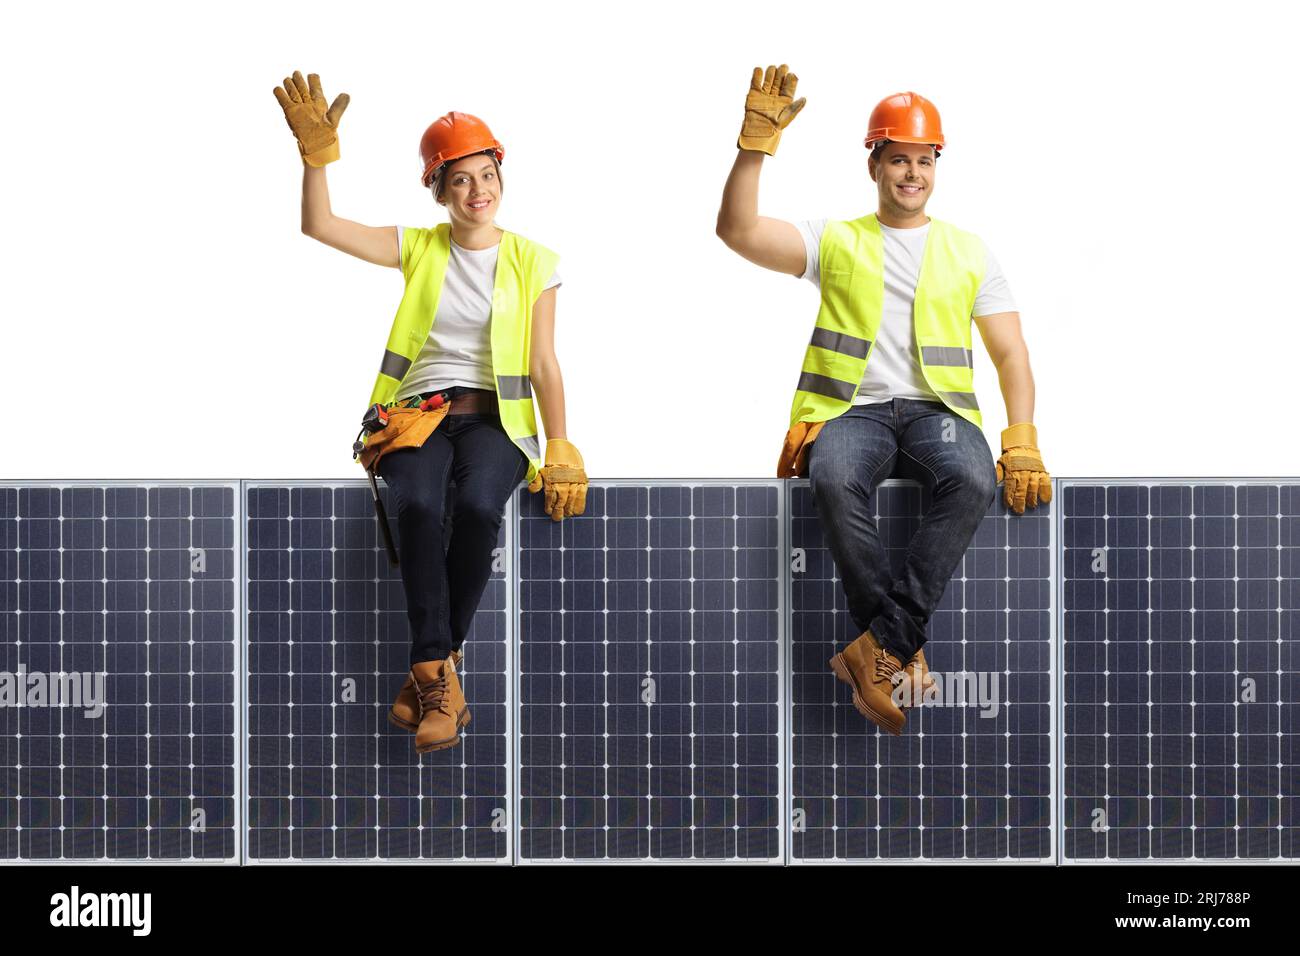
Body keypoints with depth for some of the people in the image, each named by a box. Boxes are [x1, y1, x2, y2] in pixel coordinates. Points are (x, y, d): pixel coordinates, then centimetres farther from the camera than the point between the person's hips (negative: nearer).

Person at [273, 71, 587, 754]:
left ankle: (428, 670, -21)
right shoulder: (418, 249, 11)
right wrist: (316, 153, -11)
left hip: (495, 418, -1)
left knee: (479, 505, -34)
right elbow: (319, 226, 2)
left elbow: (544, 365, 5)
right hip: (419, 412, 1)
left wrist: (559, 454, -5)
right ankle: (441, 676, -31)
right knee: (418, 504, -34)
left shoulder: (532, 262, 8)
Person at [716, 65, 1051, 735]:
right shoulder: (836, 243, 15)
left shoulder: (968, 252, 18)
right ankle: (903, 652, -29)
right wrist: (756, 142, -11)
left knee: (973, 480, -35)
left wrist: (1021, 444, -3)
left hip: (937, 409, 1)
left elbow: (1010, 354, 13)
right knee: (834, 480, -37)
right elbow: (738, 231, -1)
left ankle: (881, 646, -34)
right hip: (852, 409, -1)